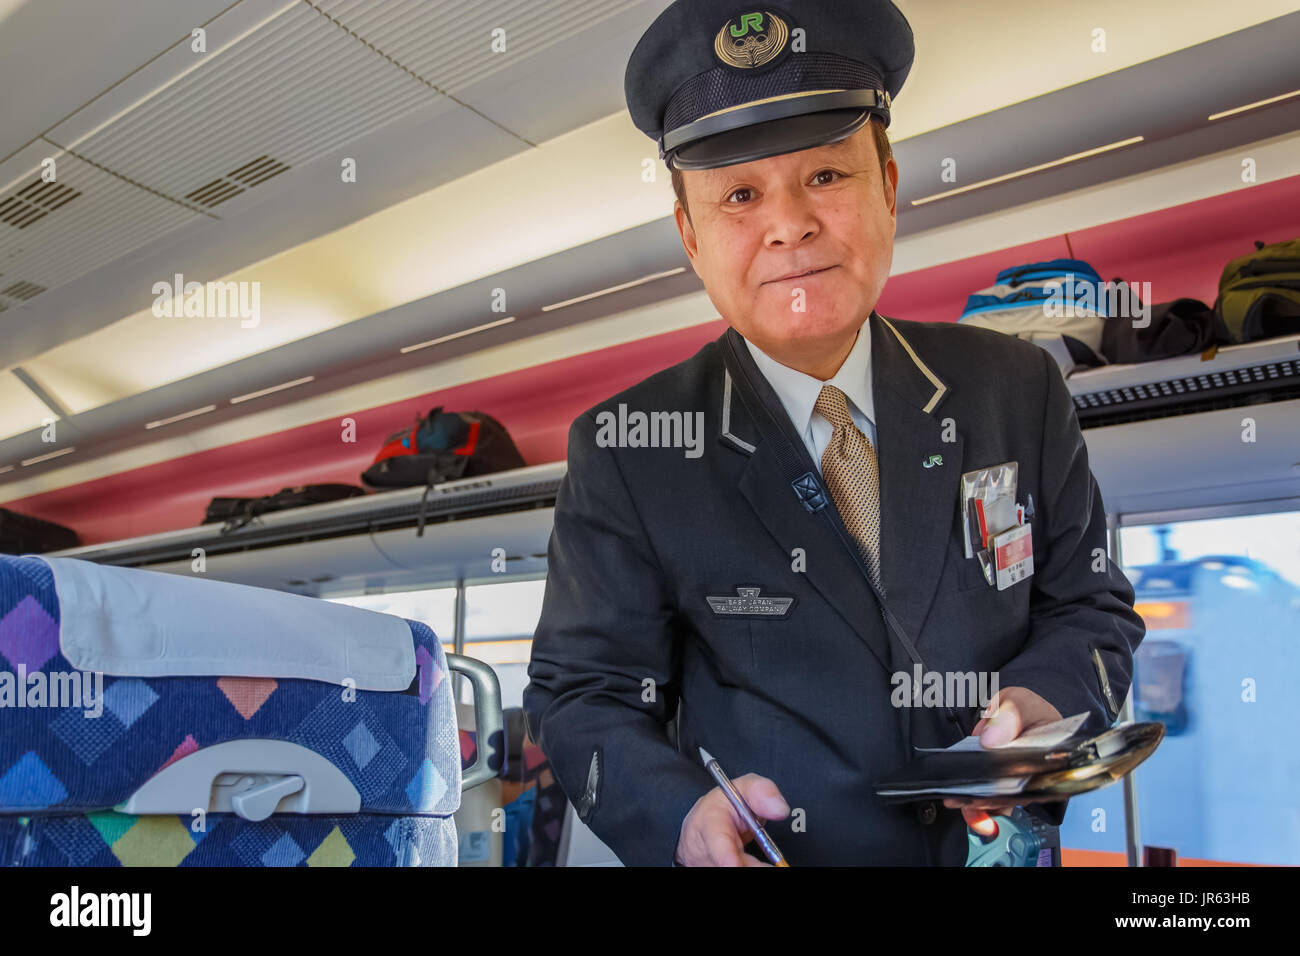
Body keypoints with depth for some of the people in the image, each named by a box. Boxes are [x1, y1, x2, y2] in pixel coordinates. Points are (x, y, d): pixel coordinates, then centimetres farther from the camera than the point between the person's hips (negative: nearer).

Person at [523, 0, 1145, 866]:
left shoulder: (1018, 390, -5)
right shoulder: (626, 453, -12)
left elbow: (1090, 602, 3)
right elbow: (585, 692, -9)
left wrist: (1040, 701, -17)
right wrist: (680, 816, -27)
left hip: (1001, 848, 2)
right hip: (781, 850, -1)